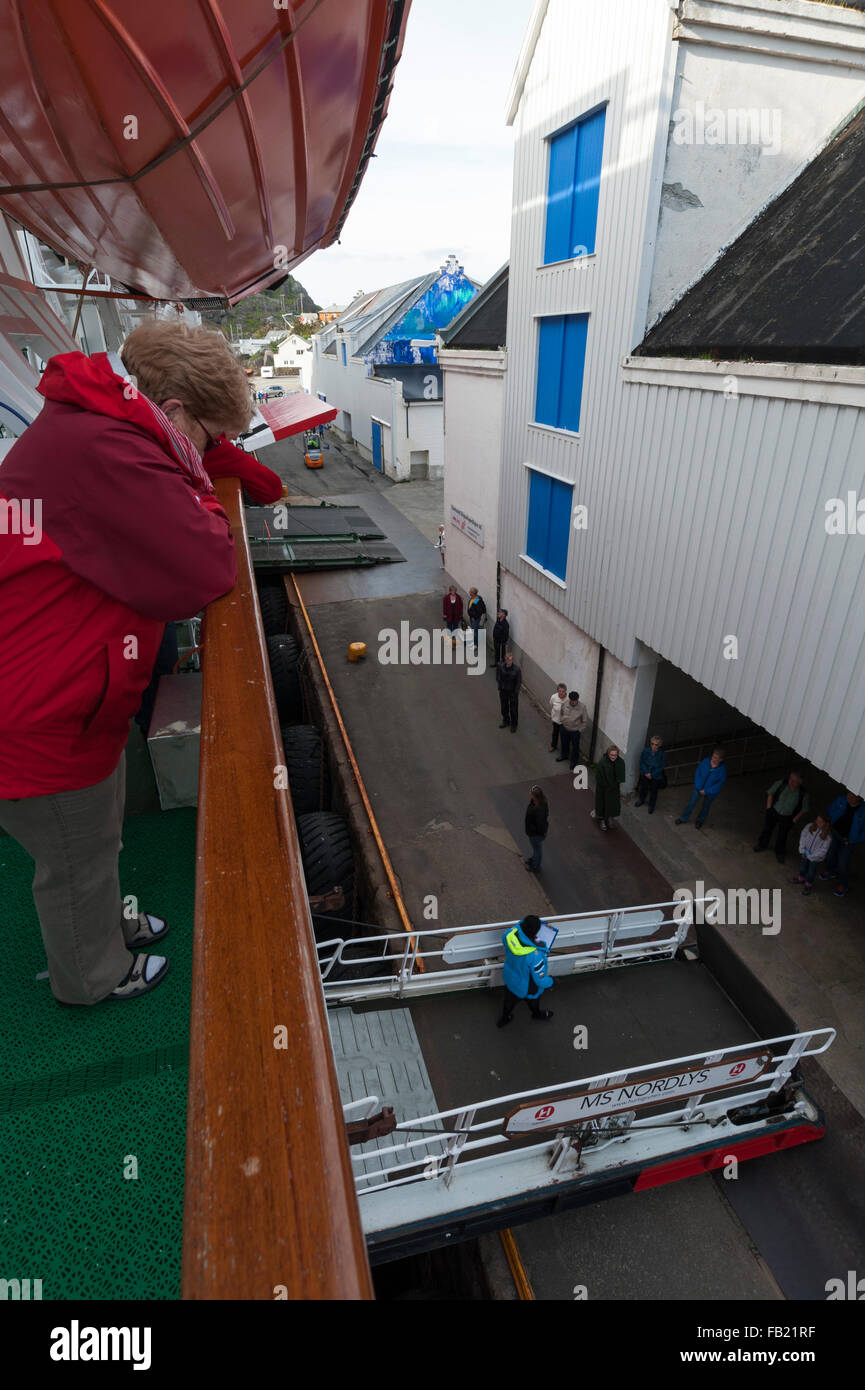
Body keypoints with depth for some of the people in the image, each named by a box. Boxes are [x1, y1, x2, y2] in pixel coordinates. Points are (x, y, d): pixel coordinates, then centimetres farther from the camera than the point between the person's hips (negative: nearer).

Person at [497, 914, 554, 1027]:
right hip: (527, 987, -4)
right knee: (533, 1001, 32)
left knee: (509, 999, 32)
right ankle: (537, 1015, 64)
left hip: (509, 978, 4)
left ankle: (504, 1018, 60)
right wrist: (549, 983, -7)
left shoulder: (511, 934, -31)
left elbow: (504, 941, -3)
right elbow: (540, 979, -28)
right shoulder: (534, 955, -46)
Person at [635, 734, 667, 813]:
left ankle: (652, 806, 38)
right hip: (645, 774, 2)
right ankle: (641, 800, 52)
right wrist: (646, 773, -16)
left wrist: (651, 774, -18)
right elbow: (642, 762, -8)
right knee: (643, 788, 24)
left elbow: (662, 767, -15)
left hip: (656, 777, -2)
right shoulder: (645, 751, -19)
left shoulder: (662, 754, -23)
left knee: (653, 792, 14)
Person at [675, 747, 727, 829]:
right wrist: (699, 788, -13)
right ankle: (683, 819, 33)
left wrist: (706, 791, -18)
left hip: (711, 792, -1)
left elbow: (719, 784, -18)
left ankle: (700, 820, 48)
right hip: (699, 788, 1)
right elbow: (697, 773, -9)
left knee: (706, 806, 22)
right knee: (691, 803, 12)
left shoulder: (722, 770, -25)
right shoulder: (705, 761, -19)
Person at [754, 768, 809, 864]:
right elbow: (770, 793, -5)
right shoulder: (781, 783, -23)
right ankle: (762, 844, 49)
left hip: (787, 818, -1)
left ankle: (779, 852, 44)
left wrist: (795, 820, -11)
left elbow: (804, 810, -8)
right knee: (767, 829, 21)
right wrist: (768, 808, -6)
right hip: (774, 812, 1)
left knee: (782, 835, 17)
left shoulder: (802, 793, -24)